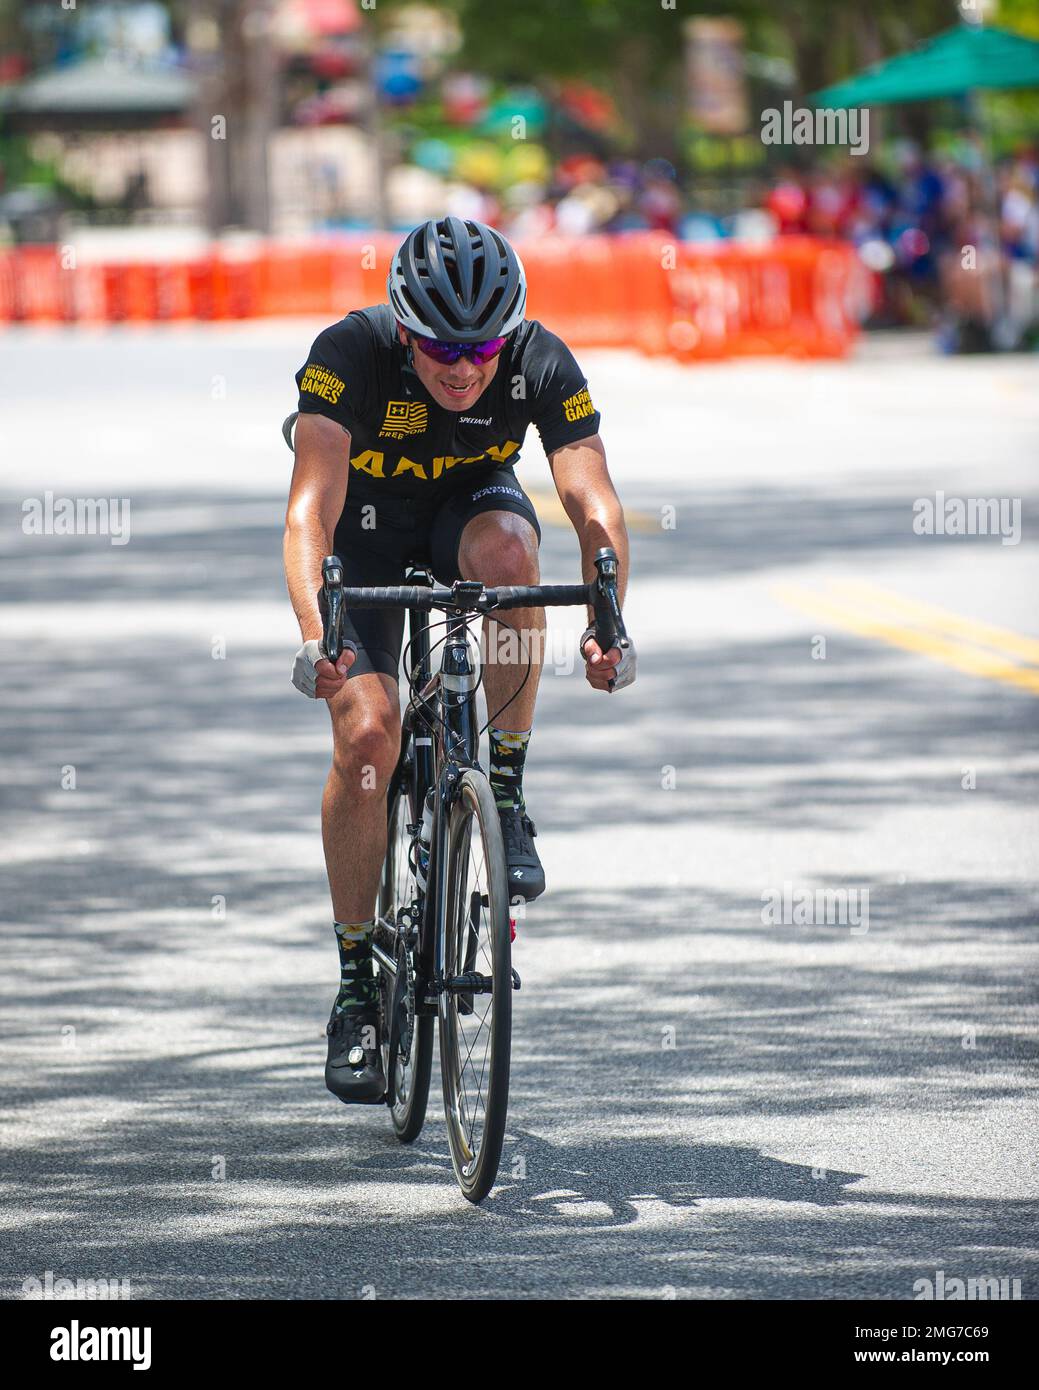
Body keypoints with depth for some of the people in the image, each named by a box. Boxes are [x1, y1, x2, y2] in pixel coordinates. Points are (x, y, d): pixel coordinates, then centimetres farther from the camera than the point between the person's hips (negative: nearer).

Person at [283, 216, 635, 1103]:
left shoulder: (541, 364, -27)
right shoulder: (350, 354, -32)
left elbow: (594, 503, -33)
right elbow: (312, 505, -41)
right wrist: (316, 634, -56)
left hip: (471, 503, 1)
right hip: (369, 521, -1)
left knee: (507, 548, -36)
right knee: (367, 736, -18)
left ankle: (506, 798, -20)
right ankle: (356, 980, -4)